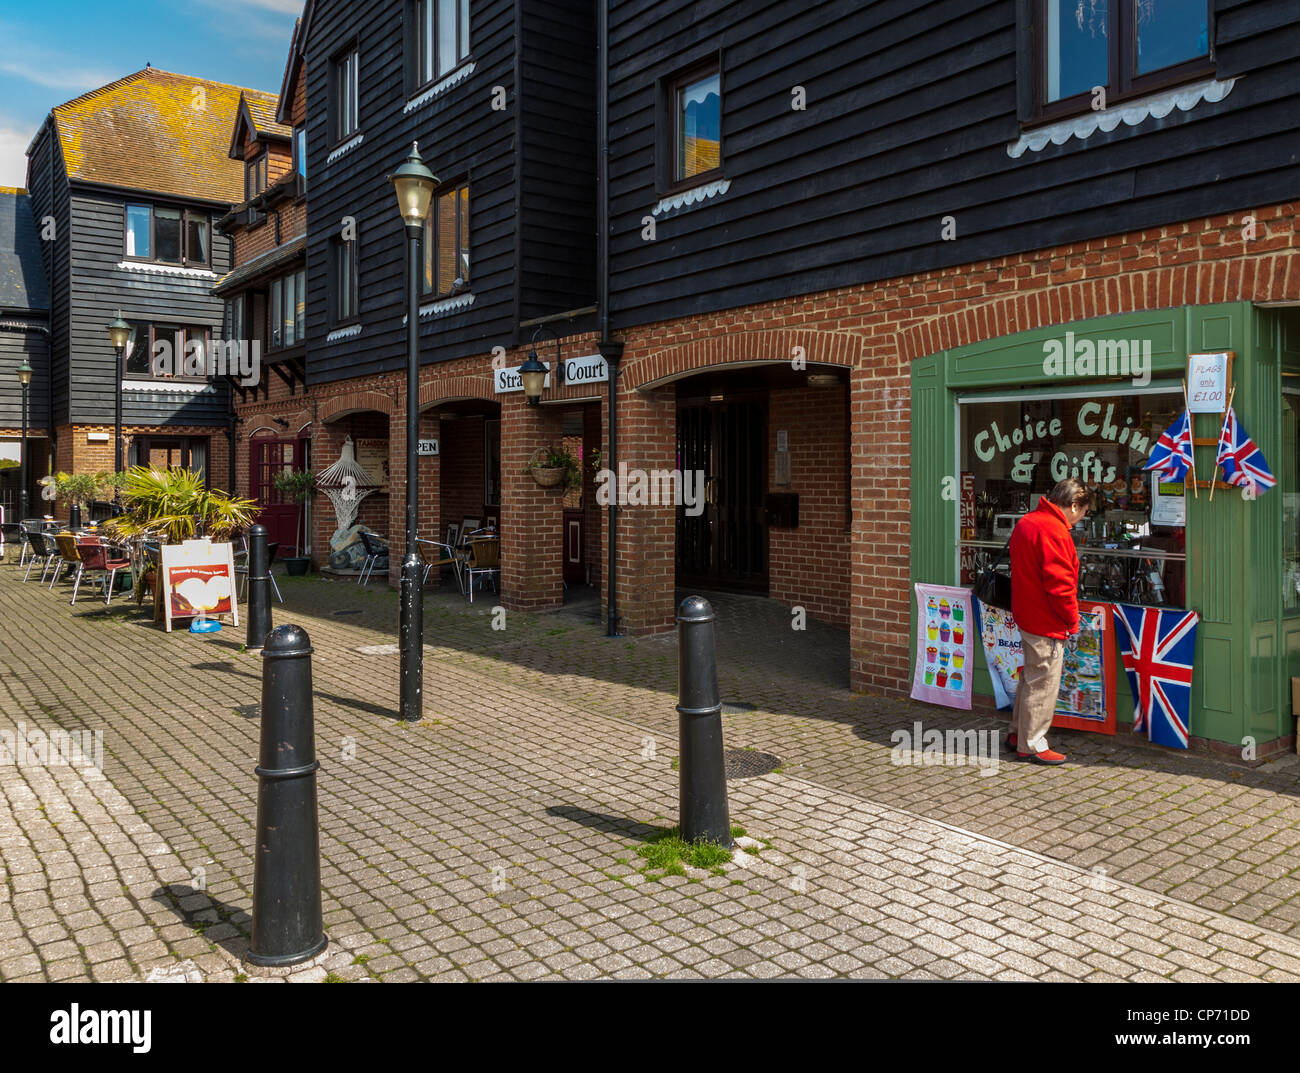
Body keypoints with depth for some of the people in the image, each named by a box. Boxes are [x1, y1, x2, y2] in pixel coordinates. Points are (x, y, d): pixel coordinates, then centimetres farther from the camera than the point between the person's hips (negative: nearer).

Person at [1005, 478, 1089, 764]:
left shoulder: (1026, 522, 11)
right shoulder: (1054, 531, -21)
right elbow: (1059, 583, -23)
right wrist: (1072, 619, -9)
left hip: (1027, 616, 10)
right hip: (1047, 623, -10)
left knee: (1031, 678, 20)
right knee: (1042, 683, 0)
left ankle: (1018, 733, 30)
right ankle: (1032, 745, 10)